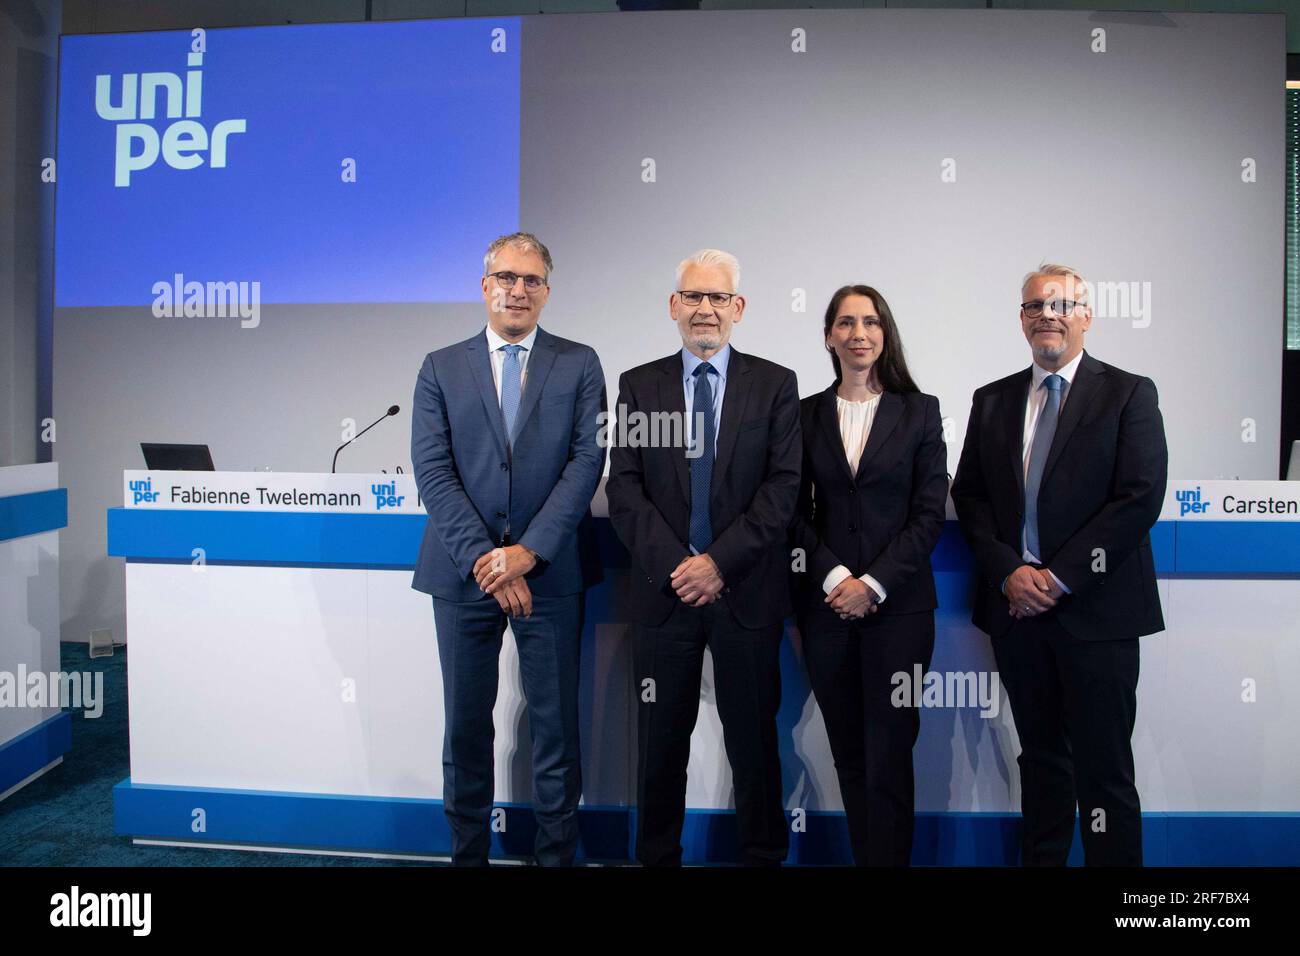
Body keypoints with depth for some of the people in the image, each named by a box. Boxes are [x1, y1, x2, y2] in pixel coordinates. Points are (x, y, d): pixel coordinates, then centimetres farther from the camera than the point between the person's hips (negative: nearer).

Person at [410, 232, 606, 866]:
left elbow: (587, 461, -5)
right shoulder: (440, 368, 7)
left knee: (556, 724, 7)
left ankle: (557, 853, 24)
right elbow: (432, 473, -2)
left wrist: (528, 551, -14)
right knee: (466, 723, 12)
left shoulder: (579, 365, 5)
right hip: (463, 573, 1)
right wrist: (484, 559, -12)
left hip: (549, 574, -1)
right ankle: (467, 851, 29)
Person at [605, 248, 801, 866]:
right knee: (660, 740, 10)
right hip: (664, 588, 1)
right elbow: (623, 488, 0)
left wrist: (719, 560, -13)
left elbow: (783, 486, -4)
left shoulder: (775, 385, 4)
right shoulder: (638, 386, 7)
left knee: (753, 740, 10)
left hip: (747, 590, -1)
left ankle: (762, 855, 26)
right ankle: (657, 855, 27)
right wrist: (675, 564, -11)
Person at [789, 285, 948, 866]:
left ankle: (891, 858, 12)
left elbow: (930, 513, -3)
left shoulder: (920, 411, 2)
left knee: (888, 756, -1)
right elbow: (798, 513, 5)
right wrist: (834, 576, -10)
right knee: (848, 754, 11)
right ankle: (861, 856, 25)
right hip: (825, 604, 2)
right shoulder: (807, 414, 7)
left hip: (898, 602, -2)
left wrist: (872, 584, -11)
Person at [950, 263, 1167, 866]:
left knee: (1103, 766, 3)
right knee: (1041, 756, 15)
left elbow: (1140, 499, -11)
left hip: (1095, 609, -4)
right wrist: (1008, 571, -8)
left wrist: (1058, 577, -14)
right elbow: (969, 497, 8)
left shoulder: (1129, 394, -1)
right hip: (1016, 606, 4)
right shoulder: (992, 401, 11)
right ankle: (1040, 859, 28)